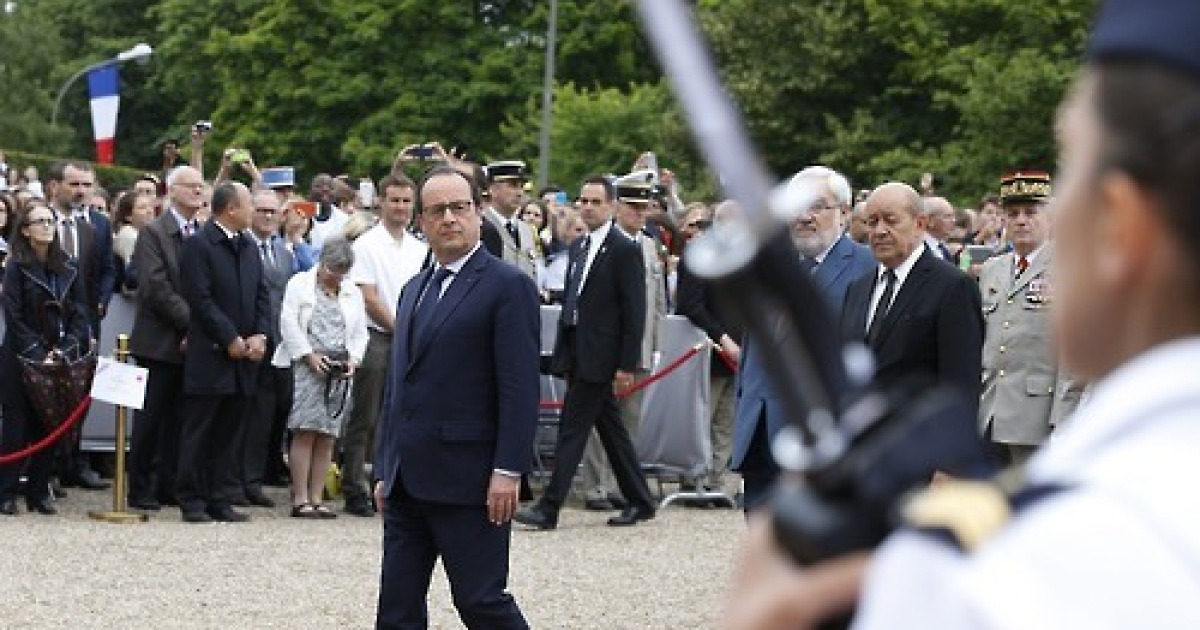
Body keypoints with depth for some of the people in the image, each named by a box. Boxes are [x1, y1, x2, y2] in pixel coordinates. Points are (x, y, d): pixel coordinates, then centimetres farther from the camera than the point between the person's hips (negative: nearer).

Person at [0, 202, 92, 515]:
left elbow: (79, 313, 6)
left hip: (58, 360, 4)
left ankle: (39, 492, 10)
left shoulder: (67, 268, 7)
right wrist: (38, 355, -15)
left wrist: (65, 349, -8)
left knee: (49, 428, 3)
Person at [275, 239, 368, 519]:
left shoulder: (353, 293, 18)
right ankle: (300, 499, -9)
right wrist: (310, 355, -11)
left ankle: (316, 498, 4)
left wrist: (353, 360, -1)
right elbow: (288, 323, -3)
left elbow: (360, 333, 16)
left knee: (327, 435, 2)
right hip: (305, 369, -4)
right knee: (305, 432, -10)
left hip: (339, 372, 4)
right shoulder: (300, 284, 4)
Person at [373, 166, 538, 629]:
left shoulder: (507, 286, -7)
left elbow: (520, 387, -13)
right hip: (408, 482, 8)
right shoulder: (415, 289, 18)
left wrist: (508, 470, -18)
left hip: (467, 481, -8)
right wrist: (386, 468, 18)